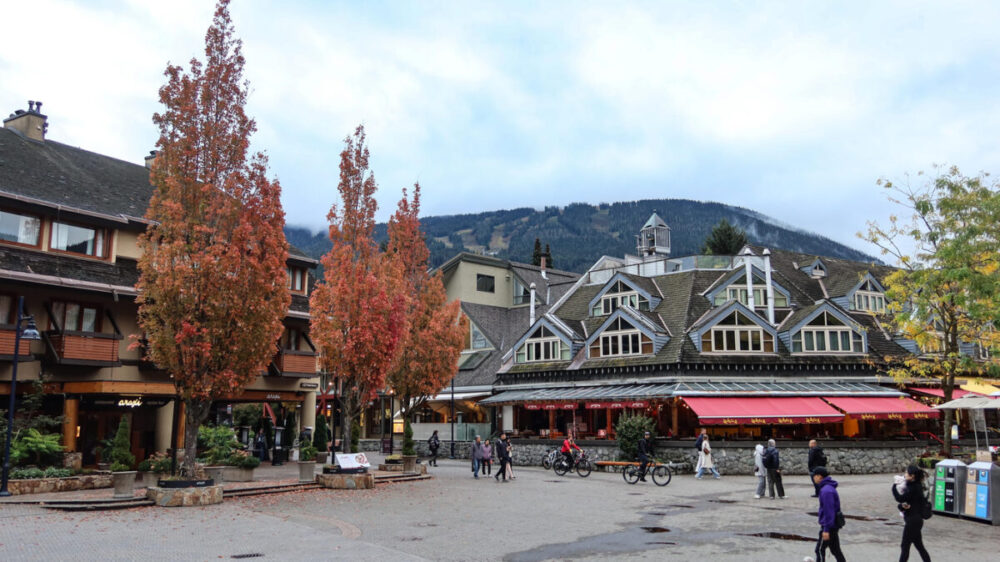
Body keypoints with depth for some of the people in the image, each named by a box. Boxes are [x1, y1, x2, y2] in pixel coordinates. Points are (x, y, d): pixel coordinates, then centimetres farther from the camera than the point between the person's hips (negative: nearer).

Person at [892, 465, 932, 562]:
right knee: (919, 546, 16)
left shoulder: (914, 488, -19)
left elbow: (900, 498, -21)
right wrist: (902, 506, -12)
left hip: (913, 521, -9)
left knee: (905, 546, -1)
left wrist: (894, 486, -9)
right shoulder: (912, 486, 10)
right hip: (916, 520, 9)